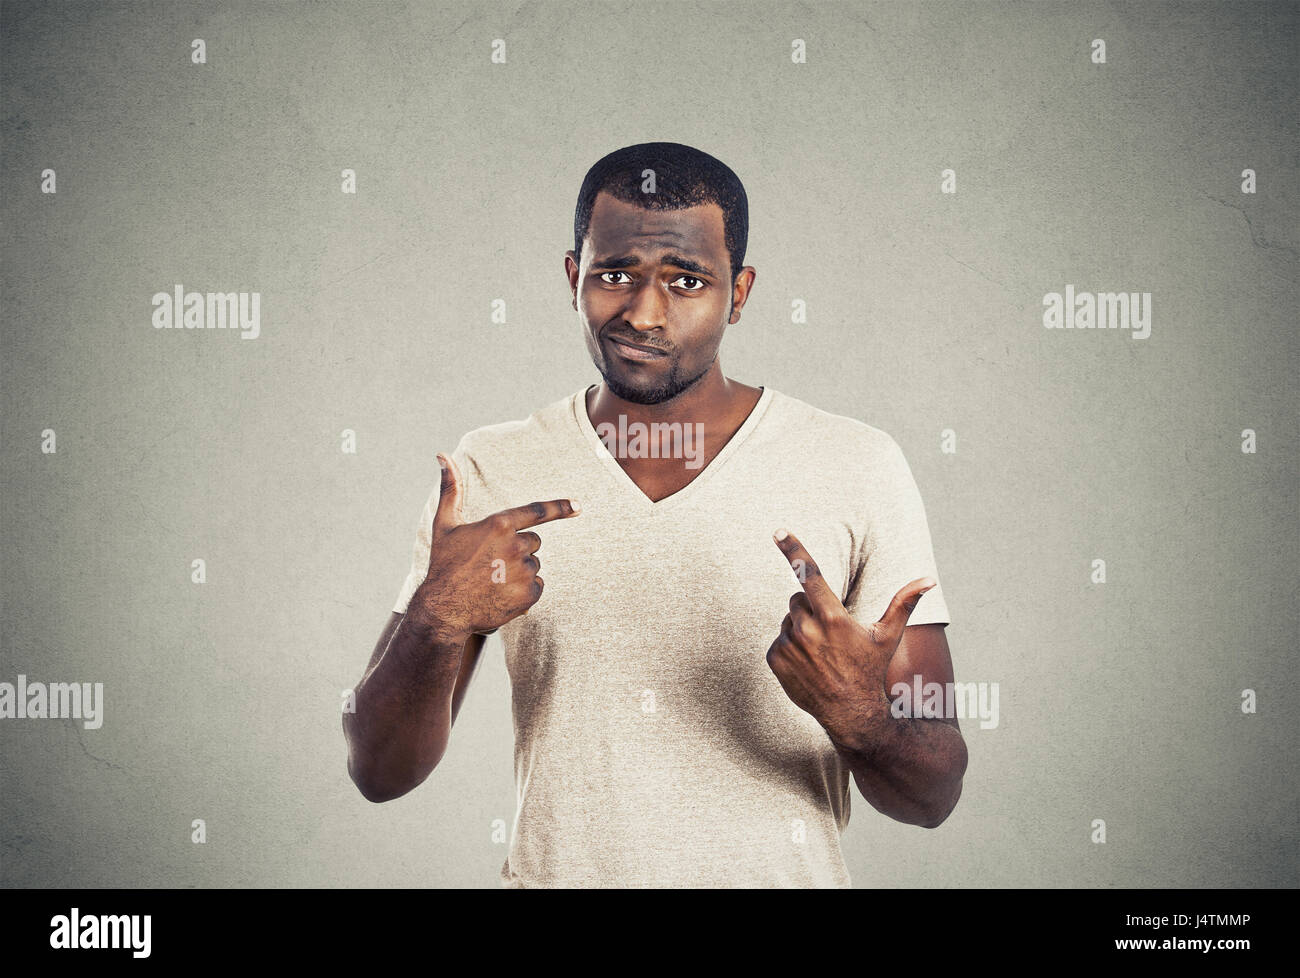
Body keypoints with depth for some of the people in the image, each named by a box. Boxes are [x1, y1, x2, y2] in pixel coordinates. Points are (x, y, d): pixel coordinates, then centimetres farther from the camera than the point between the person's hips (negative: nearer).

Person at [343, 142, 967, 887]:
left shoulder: (860, 469, -8)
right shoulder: (488, 474, -3)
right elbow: (379, 771, -4)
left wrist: (860, 721, -26)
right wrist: (435, 623, -21)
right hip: (555, 872, 2)